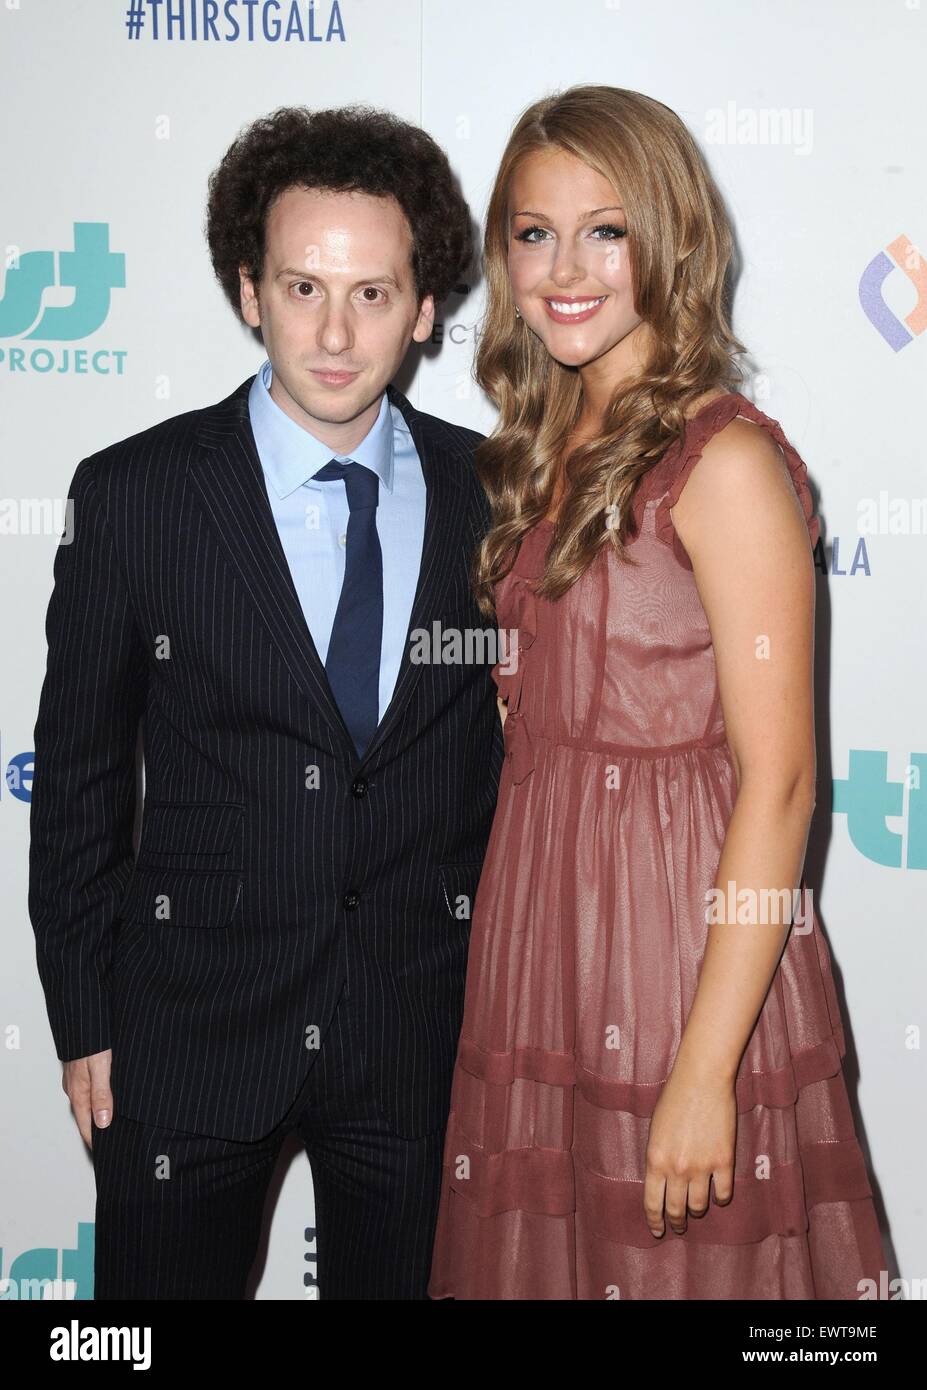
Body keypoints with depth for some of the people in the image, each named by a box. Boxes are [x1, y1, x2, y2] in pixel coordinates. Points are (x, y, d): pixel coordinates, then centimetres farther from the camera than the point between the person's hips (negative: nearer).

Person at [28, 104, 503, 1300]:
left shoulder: (490, 494, -2)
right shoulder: (133, 493, -7)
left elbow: (521, 743, 6)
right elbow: (77, 772, -1)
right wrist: (84, 1020, -1)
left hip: (423, 1025, 2)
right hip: (192, 1022, -1)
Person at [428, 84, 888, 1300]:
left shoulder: (724, 460, -13)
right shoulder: (546, 451, 10)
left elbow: (778, 781, -17)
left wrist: (706, 1068, -20)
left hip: (680, 945, -7)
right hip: (538, 919, 7)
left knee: (676, 1263, 7)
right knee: (539, 1254, 17)